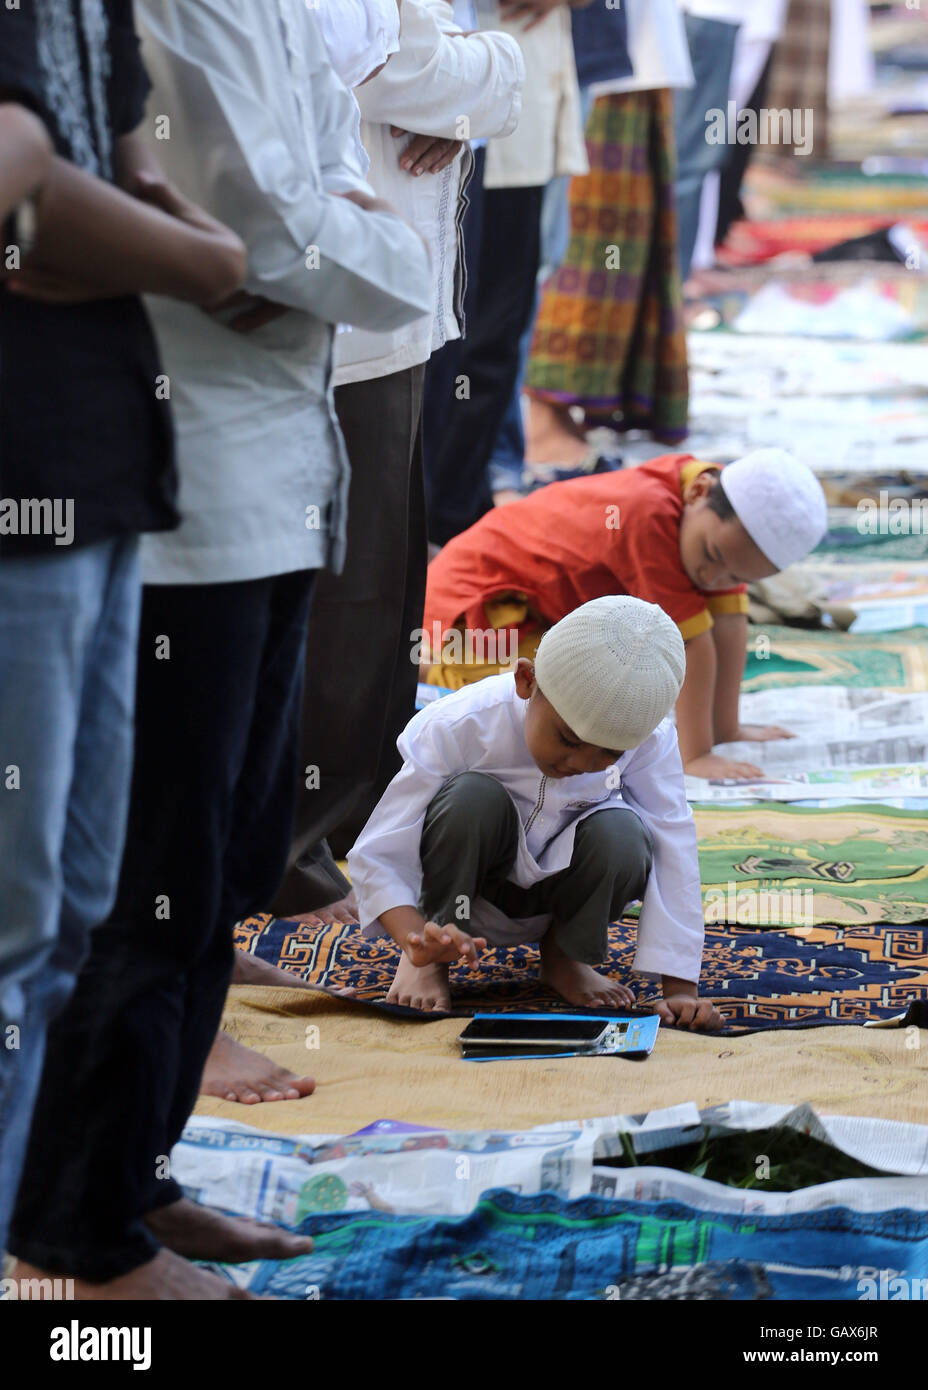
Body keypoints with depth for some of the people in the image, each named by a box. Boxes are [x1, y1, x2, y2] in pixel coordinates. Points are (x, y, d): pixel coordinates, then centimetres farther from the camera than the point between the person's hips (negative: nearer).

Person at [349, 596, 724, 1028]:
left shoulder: (649, 742, -22)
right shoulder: (460, 728, -29)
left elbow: (675, 857, -21)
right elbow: (375, 856, -27)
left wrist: (679, 987, -28)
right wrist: (417, 938, -45)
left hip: (558, 892, 2)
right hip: (470, 892, -2)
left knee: (621, 834, -31)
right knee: (473, 796, -34)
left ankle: (566, 953, -1)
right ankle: (433, 958, -11)